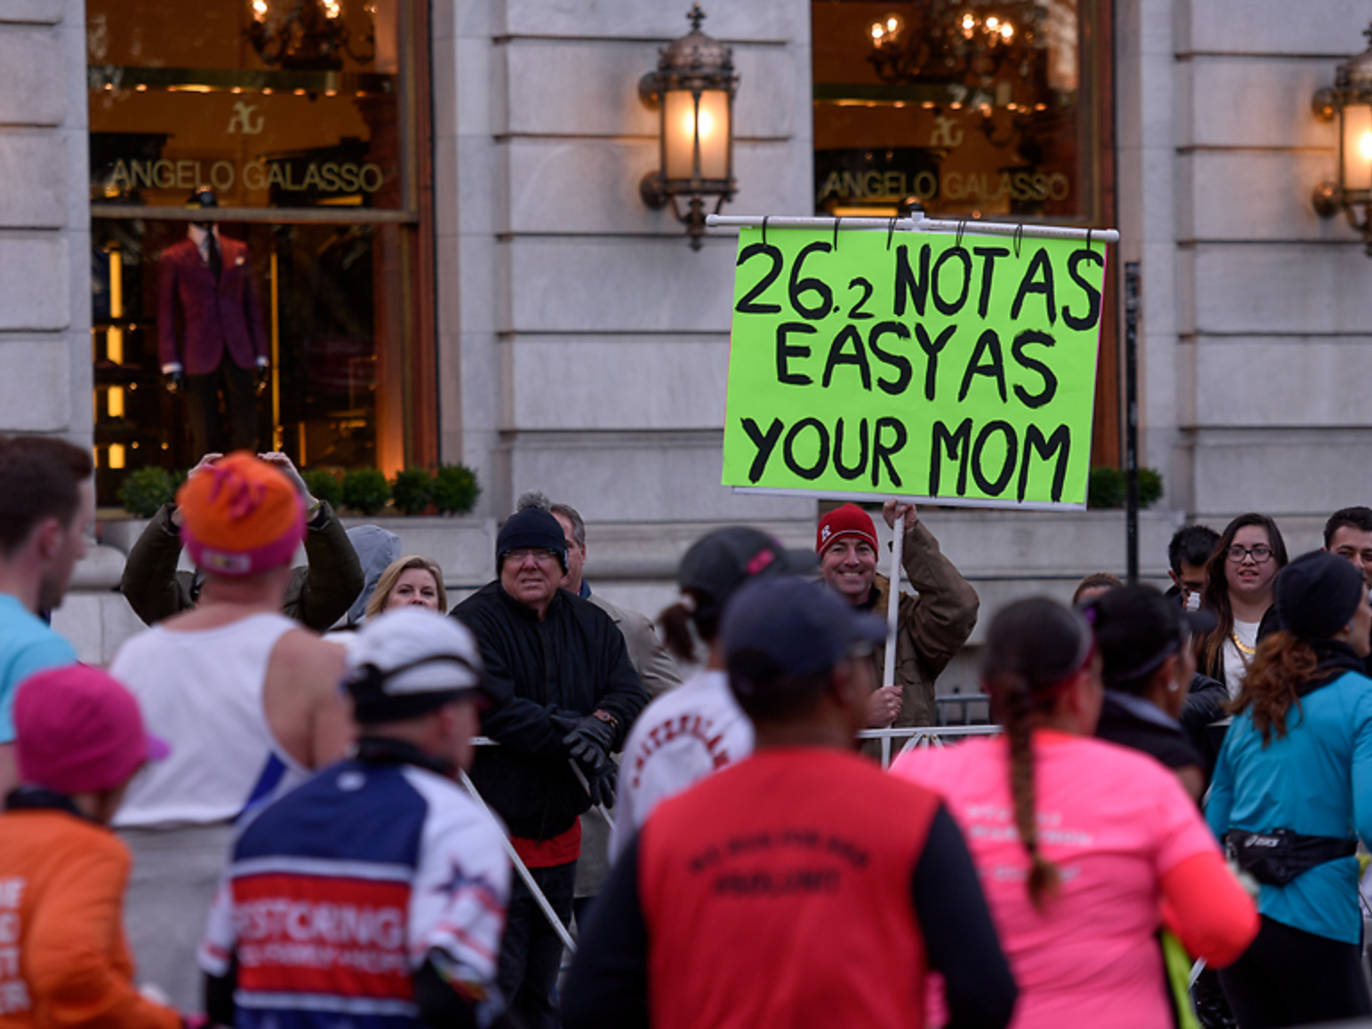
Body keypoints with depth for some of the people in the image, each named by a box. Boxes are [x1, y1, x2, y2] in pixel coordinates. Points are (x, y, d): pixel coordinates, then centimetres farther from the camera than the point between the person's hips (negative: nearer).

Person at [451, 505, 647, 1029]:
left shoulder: (592, 625, 12)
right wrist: (569, 738, -22)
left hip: (558, 829, 7)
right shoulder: (474, 622, -8)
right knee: (495, 983, -11)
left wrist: (604, 723, -19)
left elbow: (632, 697, 3)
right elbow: (494, 709, -19)